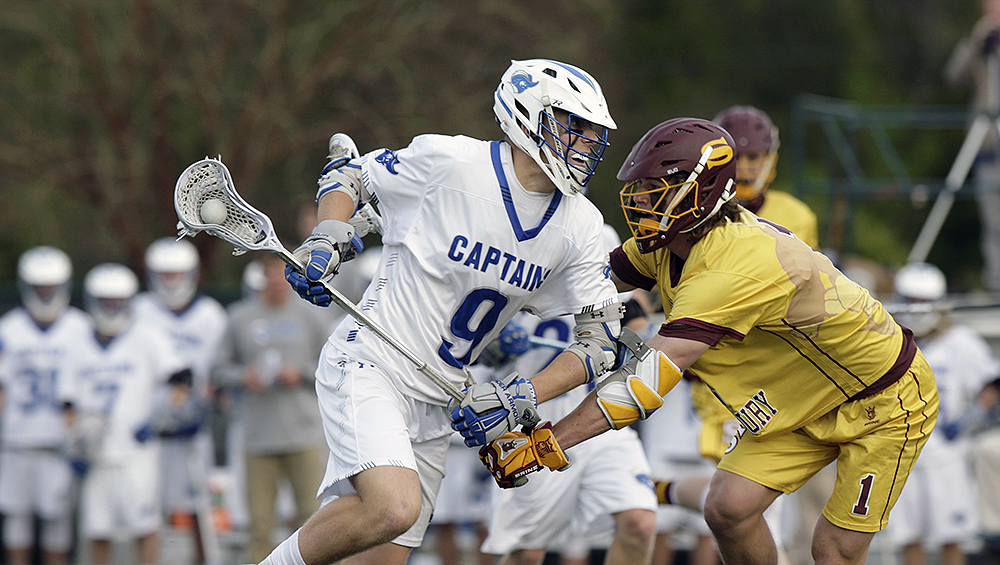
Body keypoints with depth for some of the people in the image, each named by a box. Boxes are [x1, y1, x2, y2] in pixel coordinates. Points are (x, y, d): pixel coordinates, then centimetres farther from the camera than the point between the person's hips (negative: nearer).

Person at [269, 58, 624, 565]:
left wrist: (521, 399, -8)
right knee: (394, 509, -29)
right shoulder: (450, 162, -14)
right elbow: (347, 176, 3)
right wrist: (327, 238, -15)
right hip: (368, 366, -6)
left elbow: (600, 339, 4)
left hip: (440, 406, 6)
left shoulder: (579, 227, 0)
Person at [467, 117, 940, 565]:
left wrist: (544, 446, -42)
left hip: (886, 403, -8)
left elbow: (650, 378, -41)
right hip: (807, 401, 8)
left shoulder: (736, 266, -37)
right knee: (729, 508, -5)